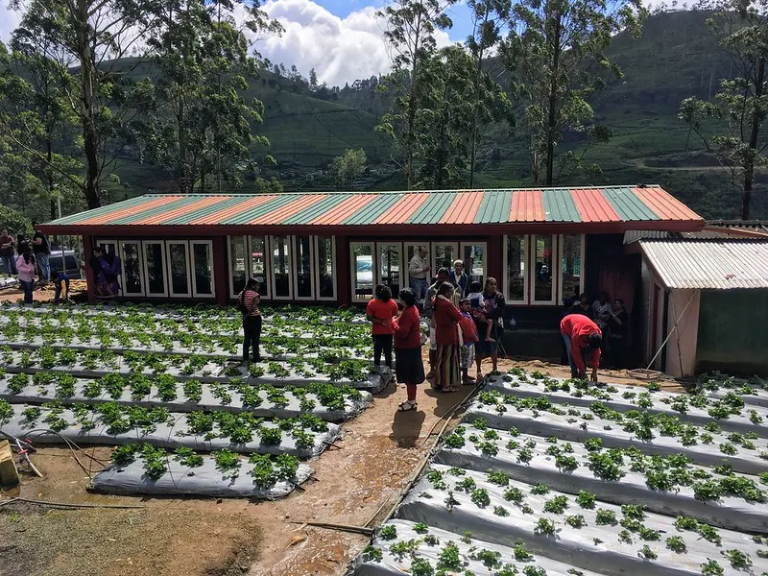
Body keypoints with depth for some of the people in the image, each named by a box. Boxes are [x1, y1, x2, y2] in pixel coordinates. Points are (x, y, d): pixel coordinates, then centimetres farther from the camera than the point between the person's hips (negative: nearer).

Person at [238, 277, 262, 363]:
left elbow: (238, 307, 1)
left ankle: (245, 357, 21)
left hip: (246, 319, 5)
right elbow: (253, 307, -27)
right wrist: (247, 314, -14)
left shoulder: (241, 294, 3)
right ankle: (256, 357, 13)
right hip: (255, 318, -5)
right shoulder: (255, 295, -16)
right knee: (255, 339, 5)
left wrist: (245, 314, 8)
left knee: (246, 338, 16)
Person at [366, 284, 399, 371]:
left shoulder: (372, 303, -12)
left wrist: (380, 322, -17)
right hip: (389, 331, 1)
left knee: (377, 351, 12)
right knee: (388, 352, 12)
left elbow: (369, 318, -16)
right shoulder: (392, 303, -5)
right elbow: (395, 316, 2)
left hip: (377, 332, -1)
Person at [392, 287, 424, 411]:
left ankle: (411, 402, 9)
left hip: (408, 348, -11)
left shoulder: (408, 313, -25)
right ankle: (411, 399, 28)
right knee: (409, 375, 18)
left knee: (409, 376, 0)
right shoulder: (412, 309, 8)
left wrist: (394, 323, -15)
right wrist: (398, 321, 5)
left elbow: (402, 332, -29)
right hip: (409, 347, 11)